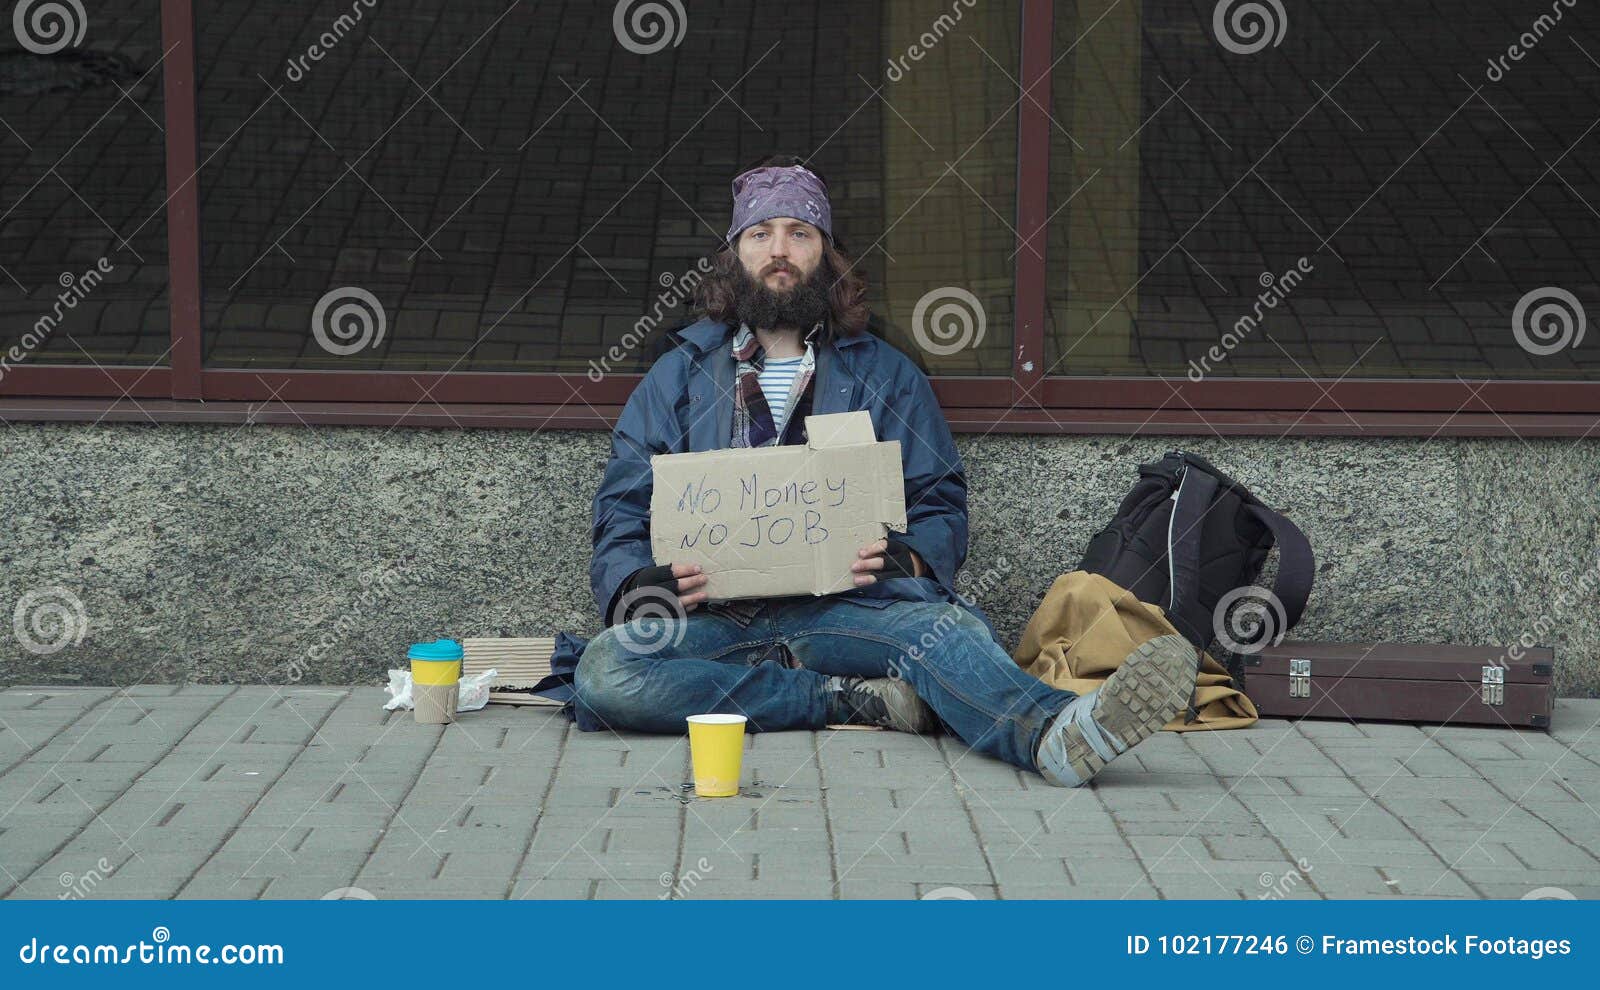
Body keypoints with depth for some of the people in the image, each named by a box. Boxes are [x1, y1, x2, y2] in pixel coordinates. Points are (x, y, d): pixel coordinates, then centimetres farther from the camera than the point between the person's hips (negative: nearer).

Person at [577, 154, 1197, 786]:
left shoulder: (884, 374, 19)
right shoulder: (679, 375, 19)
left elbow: (941, 506, 12)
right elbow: (621, 516, 14)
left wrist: (900, 561, -13)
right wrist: (643, 585, -10)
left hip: (838, 611, 0)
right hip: (713, 617, 1)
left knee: (947, 626, -34)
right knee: (605, 670, -33)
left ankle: (1054, 733, -64)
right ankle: (856, 700, -30)